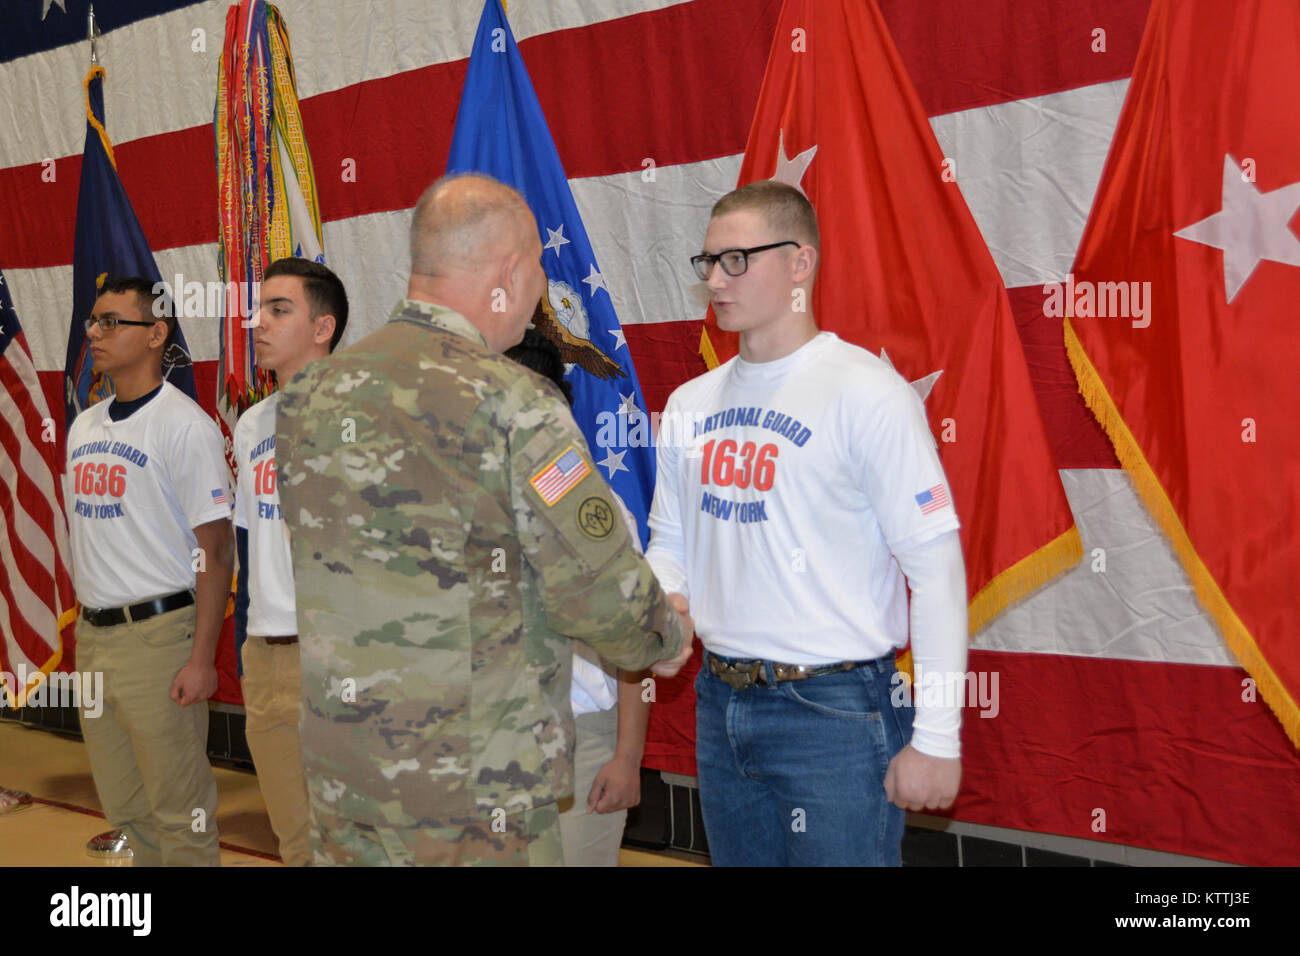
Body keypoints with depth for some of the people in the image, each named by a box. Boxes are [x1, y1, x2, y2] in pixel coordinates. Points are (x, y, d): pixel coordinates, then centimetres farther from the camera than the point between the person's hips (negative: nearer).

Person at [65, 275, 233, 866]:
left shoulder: (184, 425, -11)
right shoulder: (84, 426, 13)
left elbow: (216, 548, -14)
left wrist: (201, 658, -18)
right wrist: (87, 621, 17)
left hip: (157, 635, -8)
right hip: (91, 637, 8)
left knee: (179, 808, 1)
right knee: (122, 803, 17)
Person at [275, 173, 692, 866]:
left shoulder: (309, 393, 3)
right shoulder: (511, 406, -18)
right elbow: (600, 593, -16)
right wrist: (668, 637, 6)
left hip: (336, 773, 7)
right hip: (474, 786, -6)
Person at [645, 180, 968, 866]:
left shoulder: (867, 392, -12)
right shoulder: (690, 404, 8)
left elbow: (936, 565, -14)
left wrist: (936, 737, -16)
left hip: (834, 710, -6)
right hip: (720, 701, 7)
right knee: (738, 858, 20)